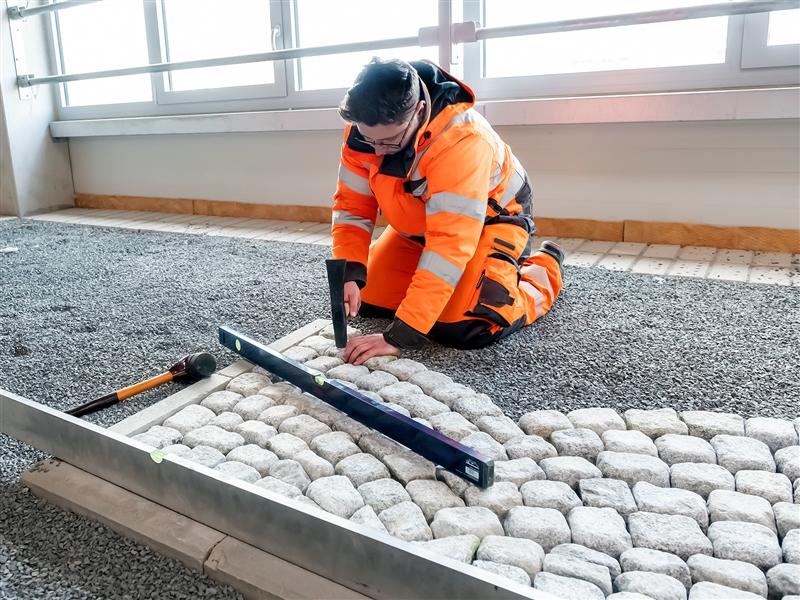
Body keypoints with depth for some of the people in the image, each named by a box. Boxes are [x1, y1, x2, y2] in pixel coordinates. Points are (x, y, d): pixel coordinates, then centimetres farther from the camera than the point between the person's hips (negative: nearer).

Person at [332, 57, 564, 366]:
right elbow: (352, 206, -12)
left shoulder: (462, 138, -40)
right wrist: (349, 275, -30)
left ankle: (543, 270, 6)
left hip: (489, 218, -6)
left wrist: (399, 337, -44)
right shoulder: (363, 129, -21)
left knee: (463, 328, -22)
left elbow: (450, 243, -42)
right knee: (366, 300, -1)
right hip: (418, 224, 6)